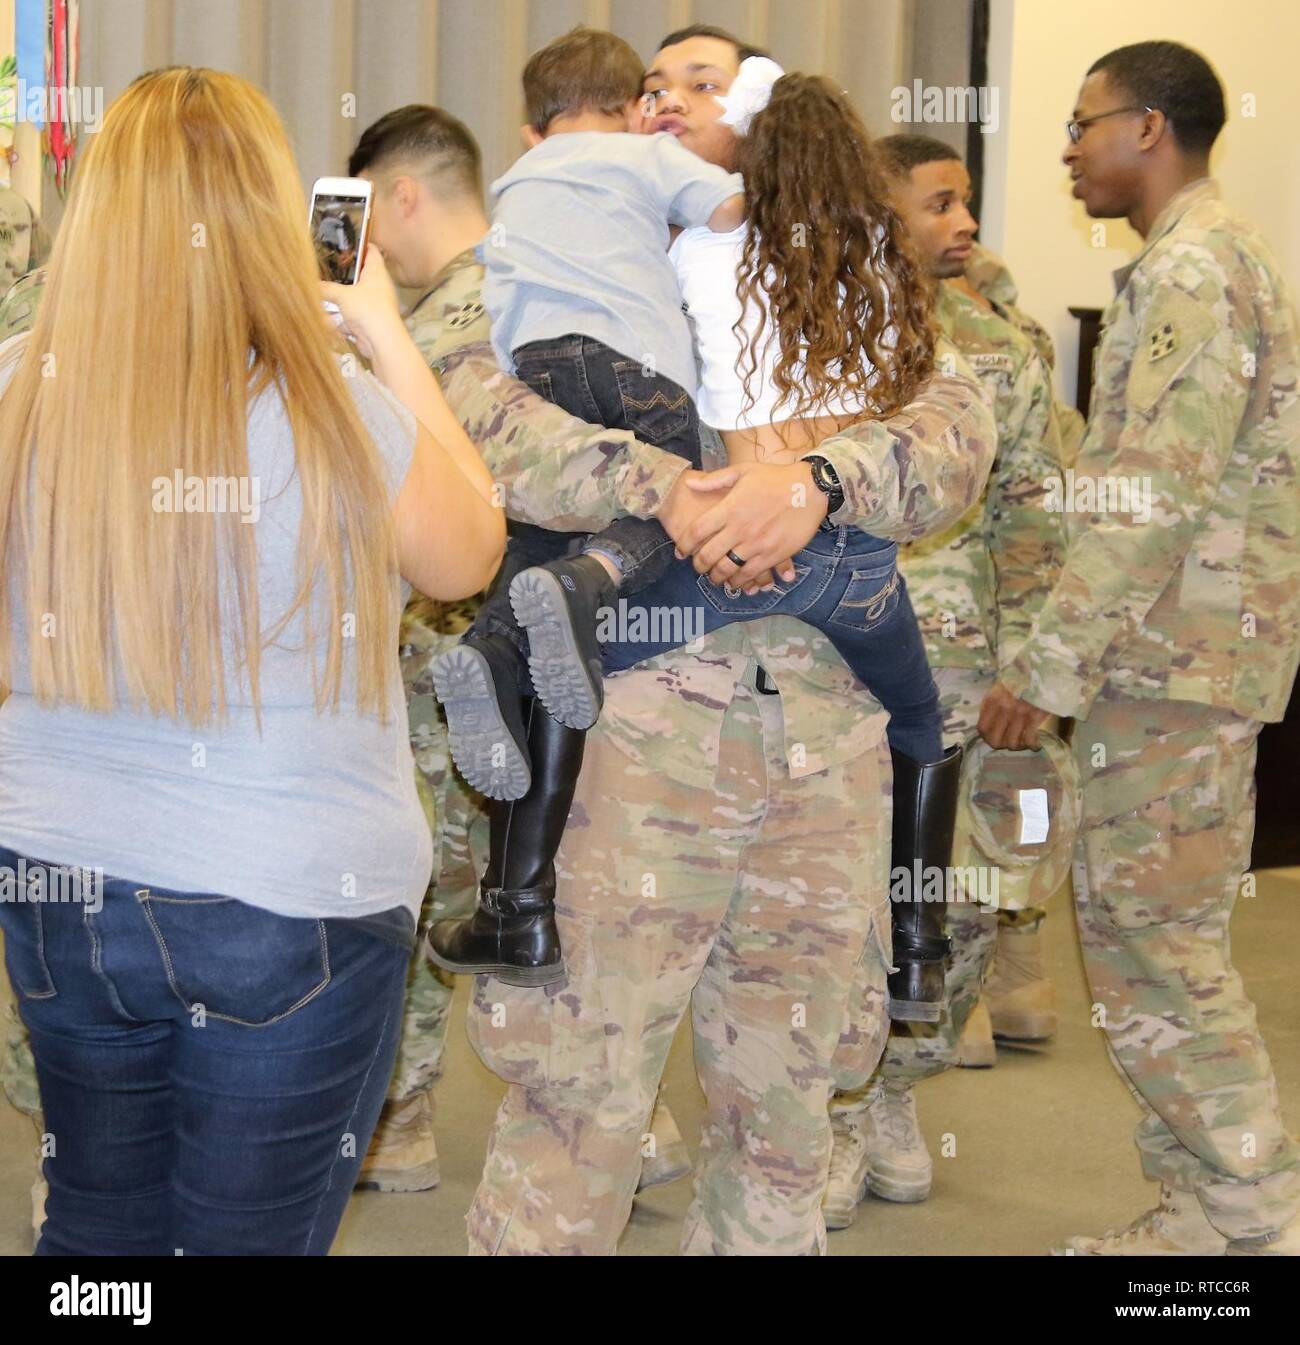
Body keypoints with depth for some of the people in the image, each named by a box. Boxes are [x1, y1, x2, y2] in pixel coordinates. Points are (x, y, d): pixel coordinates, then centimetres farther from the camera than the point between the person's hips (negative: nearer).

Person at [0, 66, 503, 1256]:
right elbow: (470, 554, 1)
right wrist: (388, 335, 8)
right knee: (247, 1236, 11)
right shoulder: (338, 411, -19)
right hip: (292, 908, -3)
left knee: (98, 1225, 22)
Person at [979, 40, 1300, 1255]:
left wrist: (1050, 664, -20)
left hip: (1174, 653, -10)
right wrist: (1075, 654, 19)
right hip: (1180, 654, 10)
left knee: (1154, 933, -6)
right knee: (1136, 923, 13)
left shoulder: (1191, 269, -13)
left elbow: (1150, 499, -22)